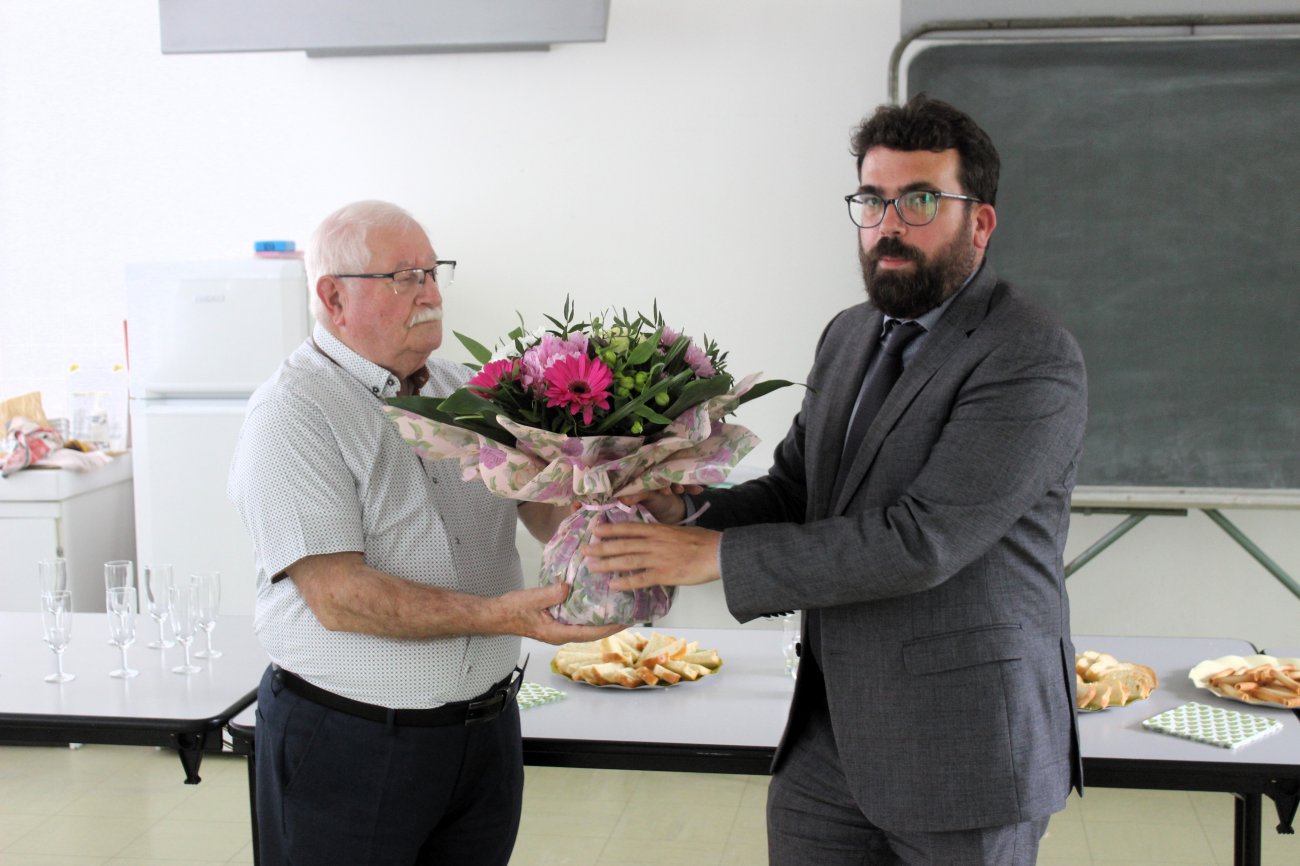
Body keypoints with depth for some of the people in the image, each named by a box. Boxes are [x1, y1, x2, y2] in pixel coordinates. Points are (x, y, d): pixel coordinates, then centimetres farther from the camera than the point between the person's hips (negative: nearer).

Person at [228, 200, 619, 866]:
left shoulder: (468, 392, 9)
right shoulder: (294, 415, -13)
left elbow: (547, 509, 5)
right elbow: (339, 598, -21)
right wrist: (499, 615, -28)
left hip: (486, 729, 6)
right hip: (347, 746, -6)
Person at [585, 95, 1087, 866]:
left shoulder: (1032, 361, -17)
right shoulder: (849, 337, 10)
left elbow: (921, 539, -24)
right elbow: (792, 490, 13)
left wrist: (717, 555, -22)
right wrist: (688, 509, -9)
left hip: (960, 752, -6)